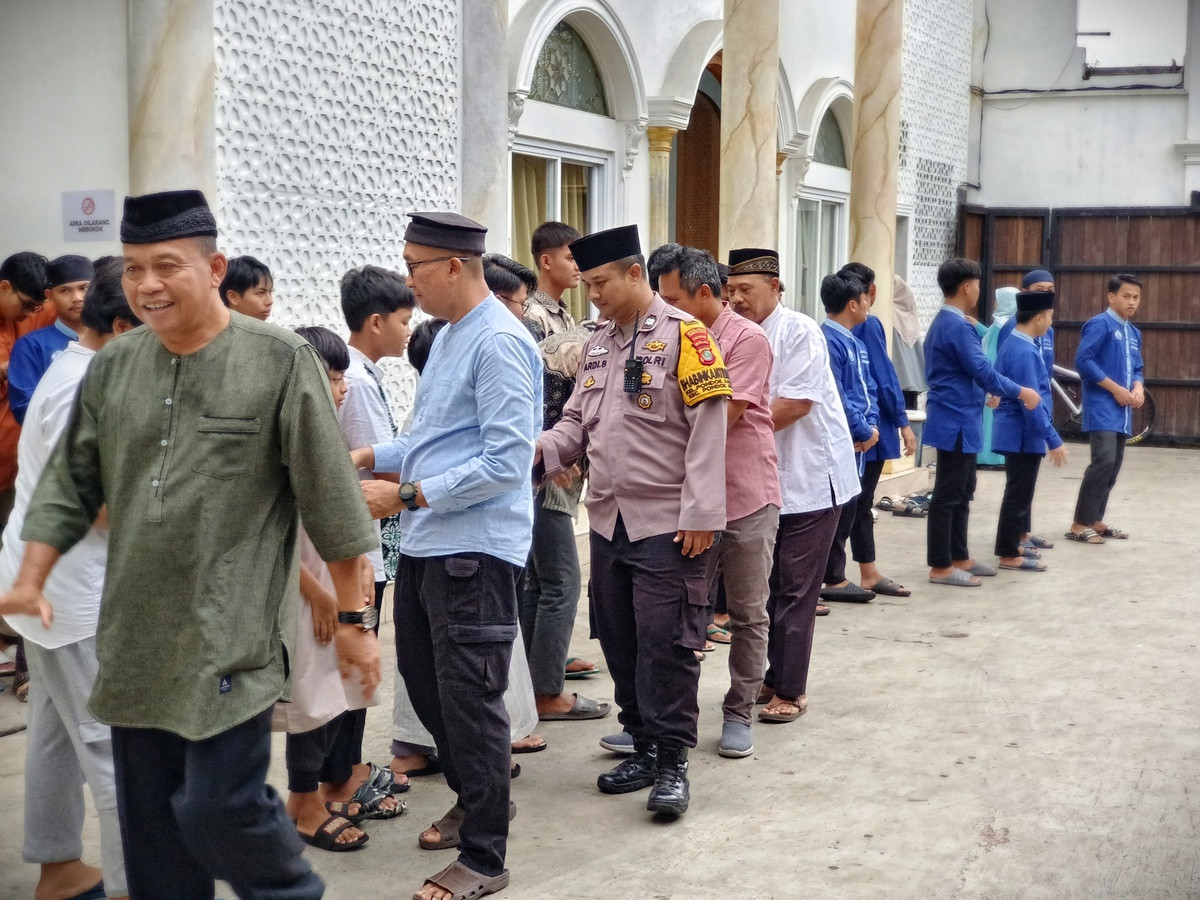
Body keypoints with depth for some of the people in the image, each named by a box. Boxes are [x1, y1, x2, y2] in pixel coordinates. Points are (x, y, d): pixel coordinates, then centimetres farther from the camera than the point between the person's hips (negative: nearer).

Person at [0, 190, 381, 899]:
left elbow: (333, 502, -7)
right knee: (150, 820, 13)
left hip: (231, 640, -5)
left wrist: (354, 617, -6)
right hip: (135, 641, 6)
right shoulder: (112, 367, 7)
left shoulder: (280, 361, -8)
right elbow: (70, 486, 14)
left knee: (219, 808, -7)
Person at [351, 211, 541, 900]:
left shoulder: (499, 343, -17)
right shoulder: (448, 336, 14)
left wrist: (406, 496, -20)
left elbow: (506, 463, -23)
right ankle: (476, 799, 41)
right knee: (424, 682, 20)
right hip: (425, 544, 10)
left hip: (475, 548, -10)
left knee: (469, 699, 0)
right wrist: (372, 456, 8)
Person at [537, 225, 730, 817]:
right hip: (608, 520, 7)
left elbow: (708, 429, -14)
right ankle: (645, 747, 24)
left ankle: (673, 761, 6)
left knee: (666, 644, -5)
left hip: (667, 524, -7)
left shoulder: (682, 335, -9)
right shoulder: (598, 343, 14)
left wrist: (700, 515, -18)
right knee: (620, 641, 12)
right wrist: (545, 448, -3)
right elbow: (578, 421, 19)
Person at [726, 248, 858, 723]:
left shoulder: (799, 332, -13)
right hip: (766, 480, 7)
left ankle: (790, 690, 6)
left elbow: (794, 404, -22)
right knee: (768, 584, 13)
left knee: (796, 590, -2)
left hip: (809, 478, -7)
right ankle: (775, 676, 25)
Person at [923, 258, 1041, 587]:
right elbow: (982, 371, -22)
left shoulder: (944, 322, 14)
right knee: (948, 495, -4)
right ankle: (940, 567, 1)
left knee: (962, 492, 16)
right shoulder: (957, 326, -19)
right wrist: (1021, 392, -11)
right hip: (956, 422, -10)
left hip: (957, 419, 10)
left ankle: (959, 557, 24)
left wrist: (987, 394, 19)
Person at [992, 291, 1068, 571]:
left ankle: (1012, 545, 29)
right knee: (1018, 493, -2)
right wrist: (1053, 440, -21)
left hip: (1017, 432, 10)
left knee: (1020, 491, 19)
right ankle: (1009, 555, 4)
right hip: (1023, 435, -10)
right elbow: (1031, 403, -24)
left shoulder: (1016, 345, 10)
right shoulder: (1024, 353, -22)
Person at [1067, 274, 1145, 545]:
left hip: (1122, 410, 8)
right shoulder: (1100, 324, -8)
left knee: (1113, 466, 9)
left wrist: (1138, 388, -1)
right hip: (1102, 407, -8)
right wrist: (1116, 389, -16)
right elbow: (1083, 361, -17)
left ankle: (1095, 520, 18)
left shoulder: (1134, 333, 17)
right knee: (1104, 462, -17)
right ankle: (1079, 525, -12)